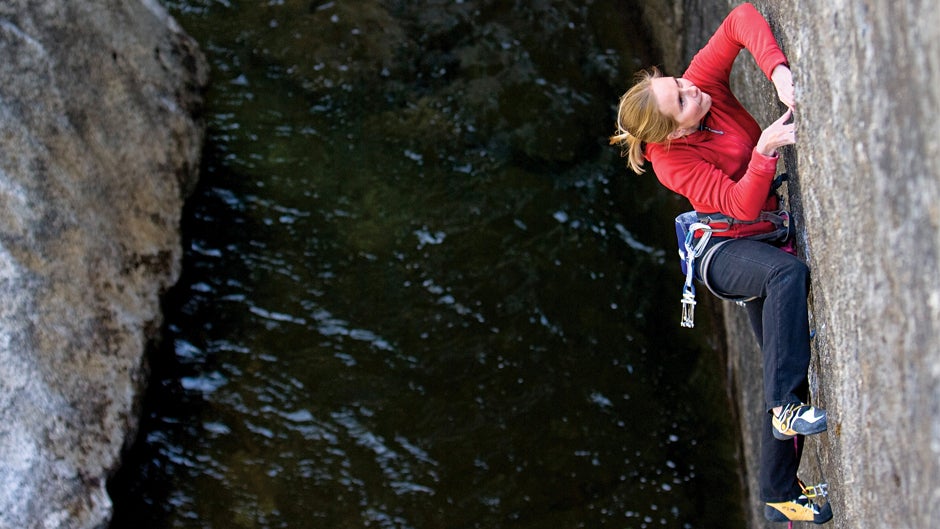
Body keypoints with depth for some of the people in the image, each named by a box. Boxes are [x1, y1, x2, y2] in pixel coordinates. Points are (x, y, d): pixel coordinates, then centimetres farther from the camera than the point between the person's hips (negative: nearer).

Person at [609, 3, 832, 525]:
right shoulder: (672, 160, -20)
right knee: (790, 272, -40)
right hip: (724, 251, -6)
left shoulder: (702, 82, -10)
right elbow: (742, 204, -25)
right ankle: (785, 405, -33)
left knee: (789, 367, 4)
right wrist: (764, 149, -39)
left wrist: (778, 70, -32)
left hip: (761, 243, 6)